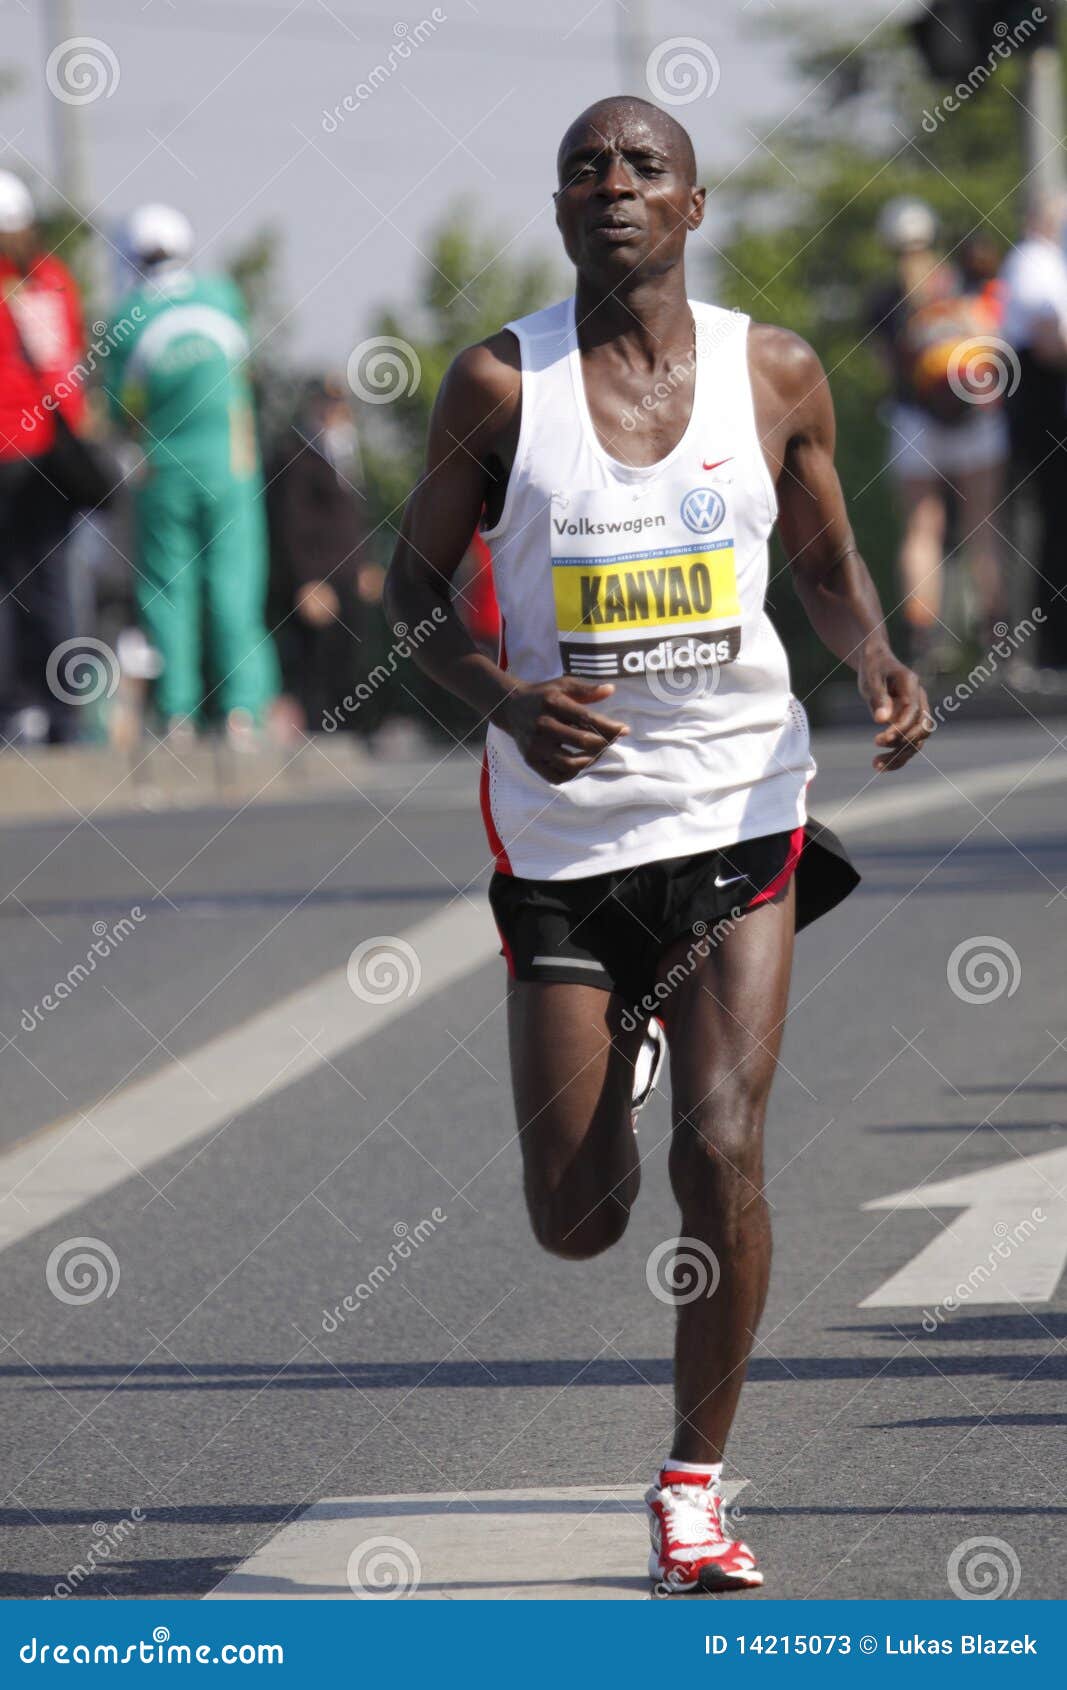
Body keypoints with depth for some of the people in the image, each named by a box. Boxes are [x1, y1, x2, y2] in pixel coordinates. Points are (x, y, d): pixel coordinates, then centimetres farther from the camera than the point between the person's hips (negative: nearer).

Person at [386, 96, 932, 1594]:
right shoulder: (500, 385, -6)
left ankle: (696, 1480, 5)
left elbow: (827, 566, 13)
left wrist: (880, 665, -8)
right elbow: (411, 588, 2)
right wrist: (505, 700, -17)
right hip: (565, 834, 0)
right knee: (577, 1221, 5)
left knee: (722, 1154, -15)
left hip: (739, 812, 0)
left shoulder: (776, 375, -1)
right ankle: (620, 1041, 44)